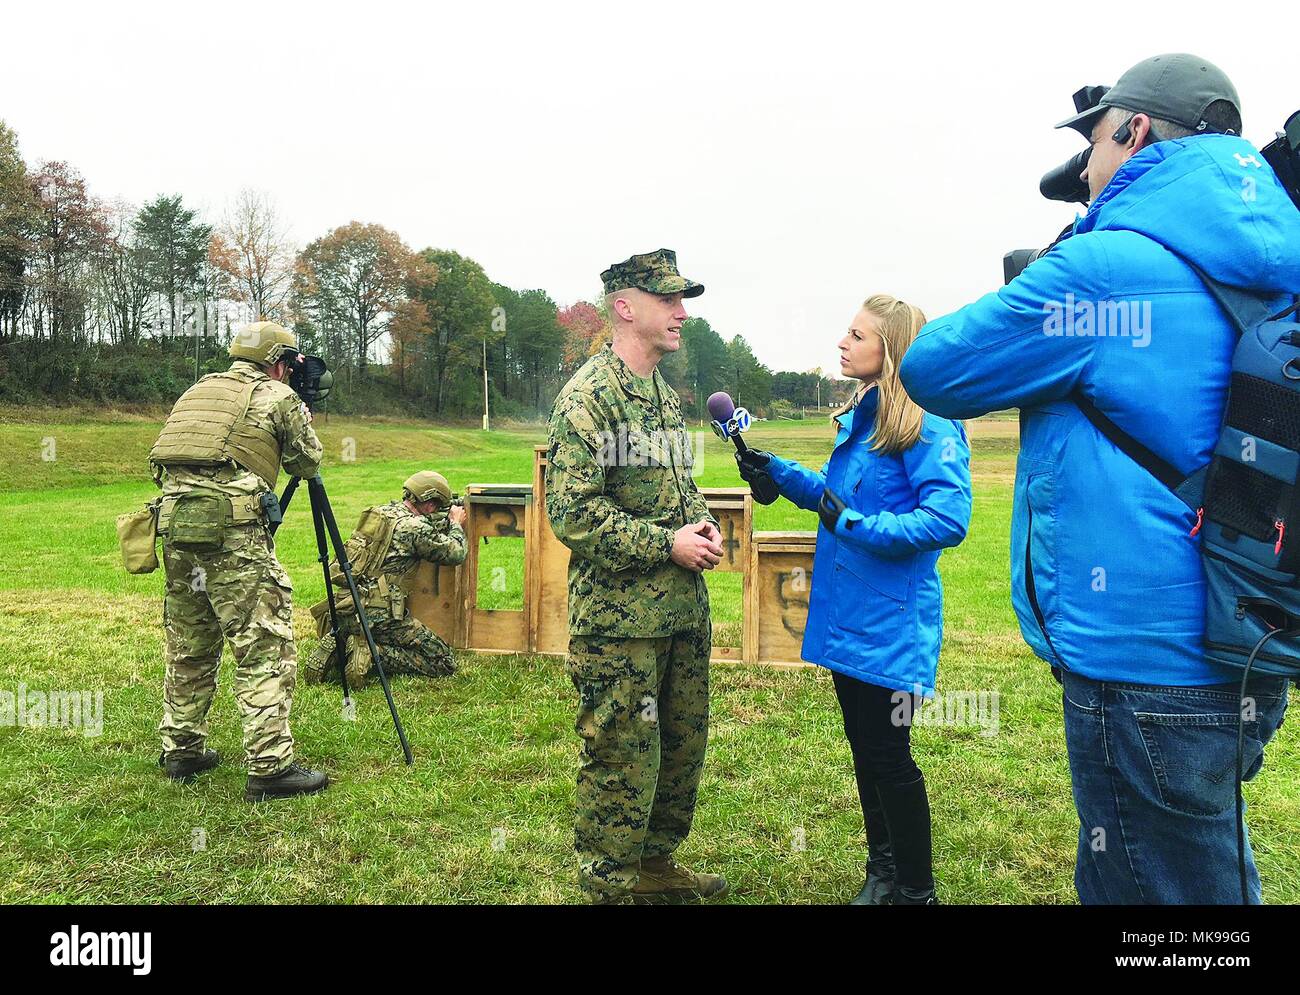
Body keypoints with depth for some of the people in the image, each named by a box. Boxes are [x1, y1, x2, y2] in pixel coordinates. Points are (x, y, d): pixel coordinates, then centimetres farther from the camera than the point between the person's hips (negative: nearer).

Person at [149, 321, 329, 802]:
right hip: (232, 530, -7)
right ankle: (270, 767, -8)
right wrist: (303, 417, 28)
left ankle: (182, 750, 27)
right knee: (266, 646, -5)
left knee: (189, 645, 18)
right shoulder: (278, 398, 4)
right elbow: (307, 463, 11)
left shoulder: (198, 390, 22)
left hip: (175, 521, 7)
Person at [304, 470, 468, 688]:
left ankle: (335, 648, 7)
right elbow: (456, 554, 0)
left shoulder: (379, 512, 13)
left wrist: (445, 523, 27)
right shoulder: (416, 526, -9)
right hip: (377, 615, -8)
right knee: (445, 664, -2)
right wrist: (456, 524, 19)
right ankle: (372, 654, -13)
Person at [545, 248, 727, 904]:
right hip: (619, 616, -9)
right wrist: (667, 544, -19)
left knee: (684, 743, 18)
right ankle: (610, 886, 19)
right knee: (622, 756, 1)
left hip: (684, 606, 9)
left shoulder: (667, 395, 14)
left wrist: (704, 527, 3)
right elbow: (571, 512, -20)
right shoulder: (588, 396, -13)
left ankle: (656, 862, 36)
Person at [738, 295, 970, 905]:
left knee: (888, 754, 4)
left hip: (891, 621, -8)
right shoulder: (859, 417, 10)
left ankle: (916, 891, 25)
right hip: (845, 613, 9)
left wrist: (858, 525, -29)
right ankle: (882, 872, 38)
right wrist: (776, 472, 9)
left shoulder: (928, 424, -17)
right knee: (863, 746, 19)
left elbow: (948, 519, -24)